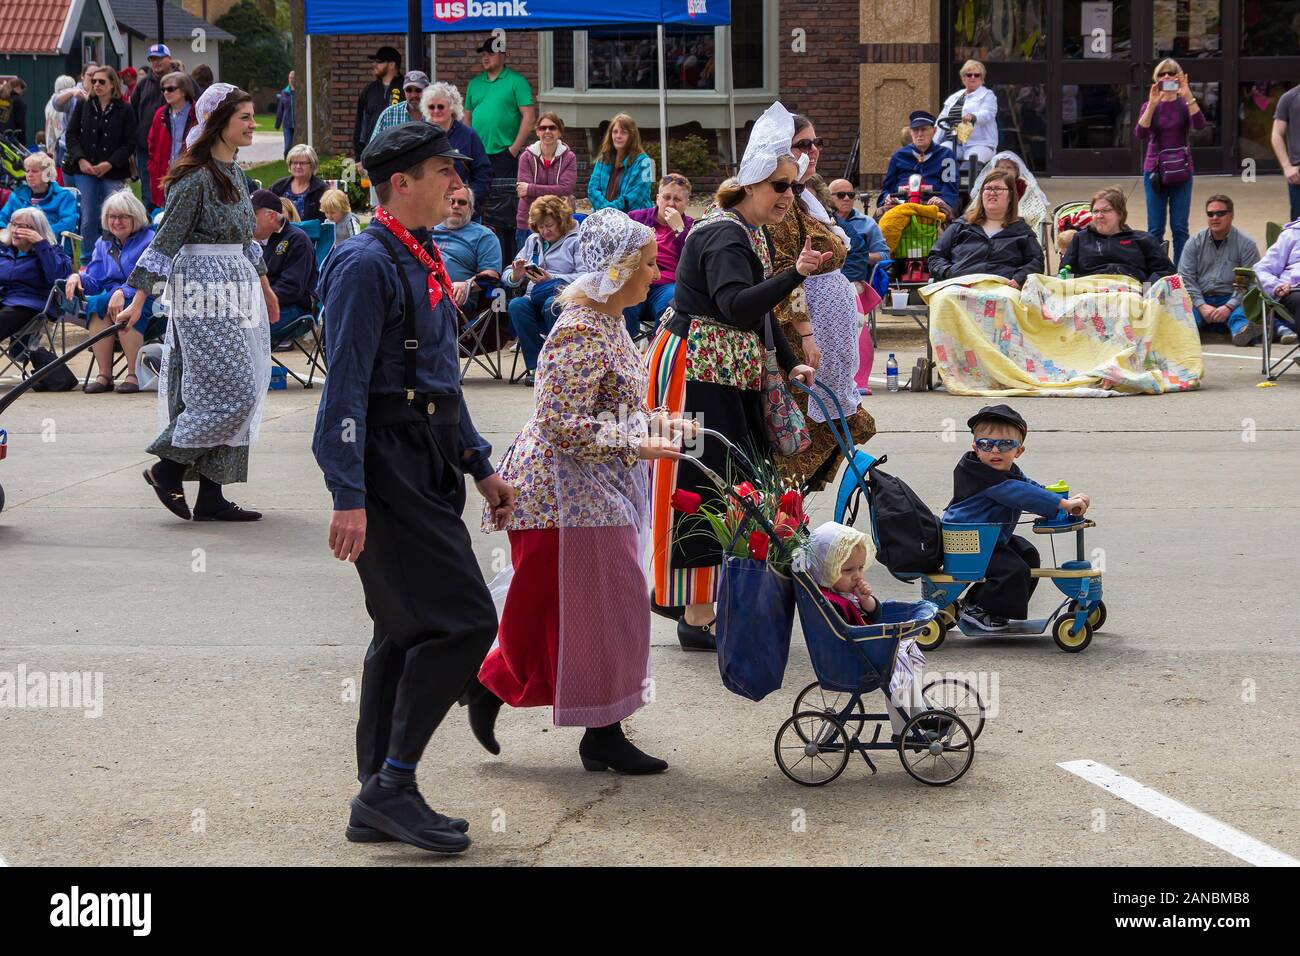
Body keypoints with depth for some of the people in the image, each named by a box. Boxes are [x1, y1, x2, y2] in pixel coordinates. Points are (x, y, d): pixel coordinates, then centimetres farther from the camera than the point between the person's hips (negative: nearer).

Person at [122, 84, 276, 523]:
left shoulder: (234, 174, 13)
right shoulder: (196, 177, -13)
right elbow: (166, 240, -14)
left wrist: (266, 289, 30)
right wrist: (138, 301, -16)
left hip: (238, 291, 9)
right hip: (204, 290, -9)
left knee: (231, 394, 7)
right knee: (233, 390, -11)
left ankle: (211, 496, 9)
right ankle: (167, 468, 1)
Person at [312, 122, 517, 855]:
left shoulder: (424, 264, 17)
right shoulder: (368, 264, -13)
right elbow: (347, 387, -18)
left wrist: (482, 467, 21)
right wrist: (349, 496, -23)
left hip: (430, 467, 10)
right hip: (391, 471, -10)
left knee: (409, 632, 12)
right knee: (465, 621, -12)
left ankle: (381, 805, 19)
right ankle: (392, 786, -4)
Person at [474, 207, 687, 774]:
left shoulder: (609, 323, 12)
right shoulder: (581, 333, -20)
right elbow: (563, 427, -24)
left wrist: (657, 422, 9)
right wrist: (636, 444, -25)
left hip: (601, 492, 10)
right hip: (568, 493, -10)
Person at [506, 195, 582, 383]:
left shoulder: (576, 241, 7)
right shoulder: (532, 241, 25)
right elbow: (509, 277, 20)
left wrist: (551, 279, -19)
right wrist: (515, 275, -5)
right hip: (535, 298, 4)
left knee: (551, 304, -38)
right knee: (516, 305, -29)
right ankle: (536, 366, -26)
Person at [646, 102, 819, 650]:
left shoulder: (756, 234, 15)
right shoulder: (724, 236, -16)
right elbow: (736, 306, -31)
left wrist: (791, 364, 15)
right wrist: (796, 274, -38)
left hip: (733, 379, 10)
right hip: (696, 375, -10)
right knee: (702, 488, -8)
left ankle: (687, 598, 22)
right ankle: (697, 618, -4)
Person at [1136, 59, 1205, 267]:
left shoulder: (1185, 104, 4)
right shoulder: (1151, 106, 6)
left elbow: (1200, 124, -17)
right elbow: (1140, 133, -12)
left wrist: (1188, 96, -24)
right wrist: (1152, 104, -21)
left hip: (1181, 172, 0)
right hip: (1155, 171, 0)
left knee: (1179, 228, 0)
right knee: (1155, 230, 0)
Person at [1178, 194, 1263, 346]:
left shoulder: (1246, 244, 6)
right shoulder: (1195, 242, 13)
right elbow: (1185, 278, 6)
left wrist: (1228, 307, -17)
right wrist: (1202, 306, -10)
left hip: (1231, 300, -2)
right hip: (1200, 300, 2)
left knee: (1241, 314, -36)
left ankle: (1241, 332, -67)